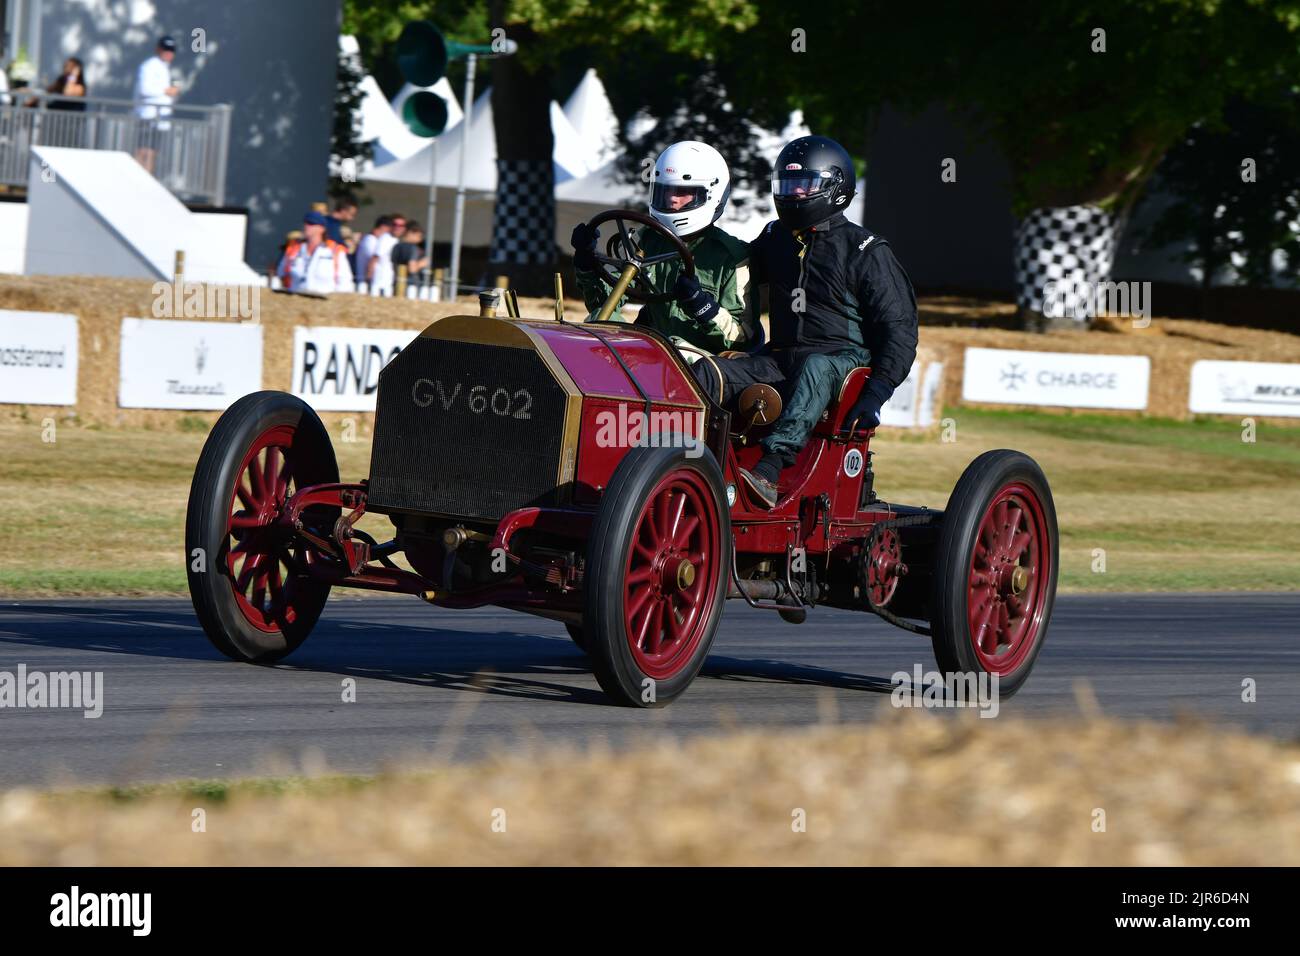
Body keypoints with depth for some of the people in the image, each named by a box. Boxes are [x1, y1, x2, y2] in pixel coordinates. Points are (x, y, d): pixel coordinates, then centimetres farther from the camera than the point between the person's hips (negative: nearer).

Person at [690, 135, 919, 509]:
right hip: (782, 358, 5)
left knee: (815, 369, -41)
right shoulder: (775, 240, 16)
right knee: (706, 373, -21)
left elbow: (899, 329, -4)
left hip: (843, 359, -5)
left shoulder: (864, 251, -1)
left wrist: (876, 393, -17)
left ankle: (769, 473, -57)